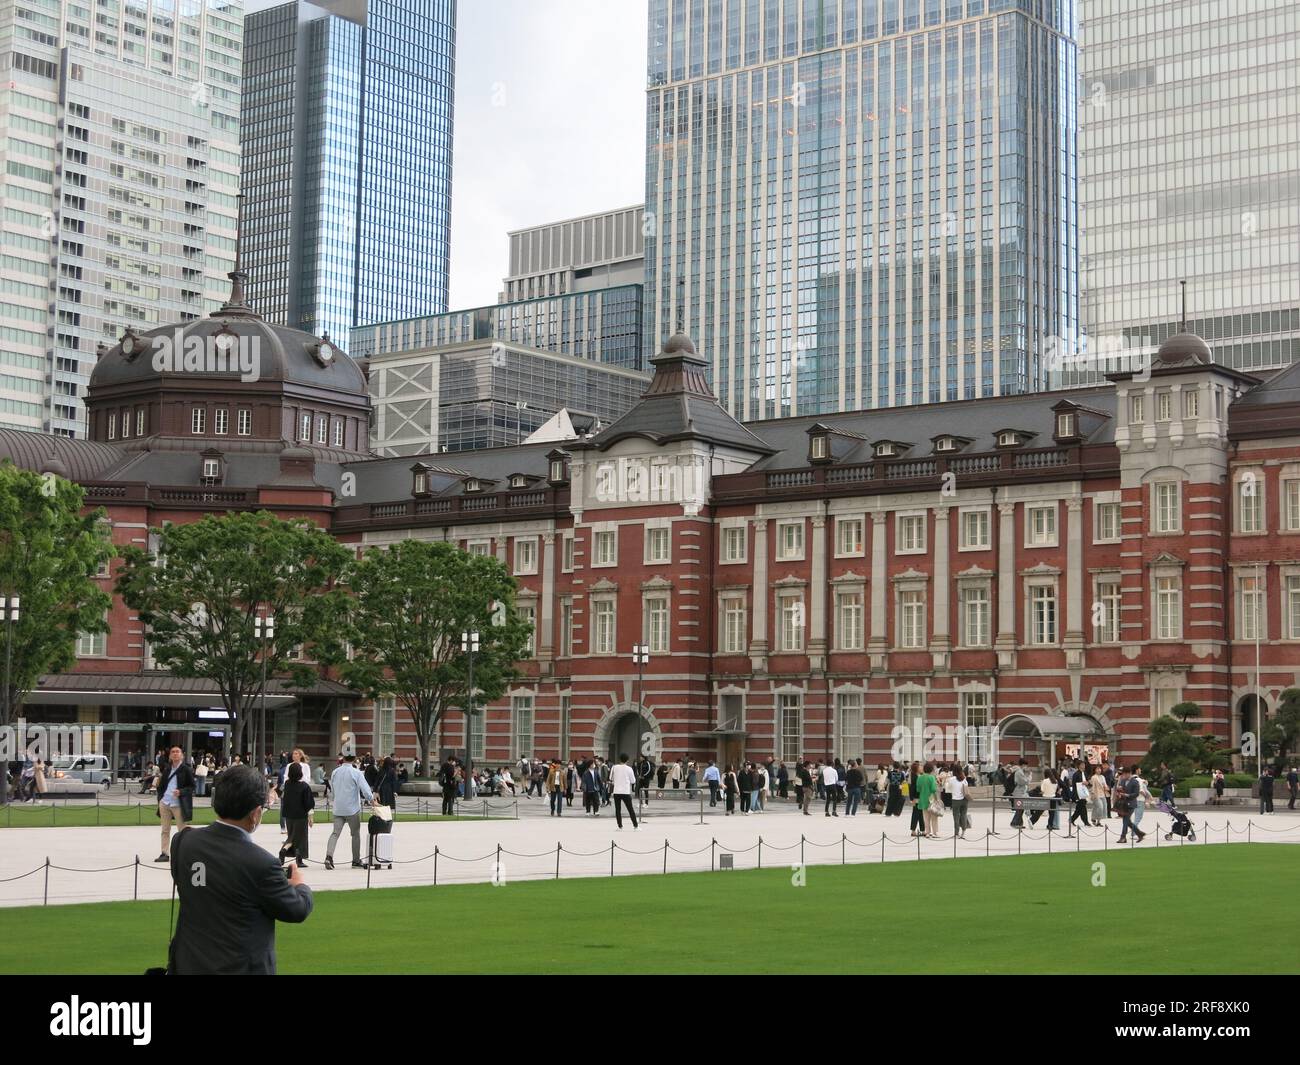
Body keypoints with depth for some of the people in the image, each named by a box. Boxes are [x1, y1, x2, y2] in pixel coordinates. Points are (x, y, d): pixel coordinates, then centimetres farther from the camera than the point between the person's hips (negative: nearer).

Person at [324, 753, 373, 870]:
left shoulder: (335, 772, 6)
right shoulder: (356, 772, -10)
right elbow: (365, 789, -15)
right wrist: (371, 799, 0)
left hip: (338, 808, 4)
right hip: (352, 808, -4)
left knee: (335, 833, 0)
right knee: (355, 834, 9)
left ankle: (329, 856, -21)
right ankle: (356, 861, 14)